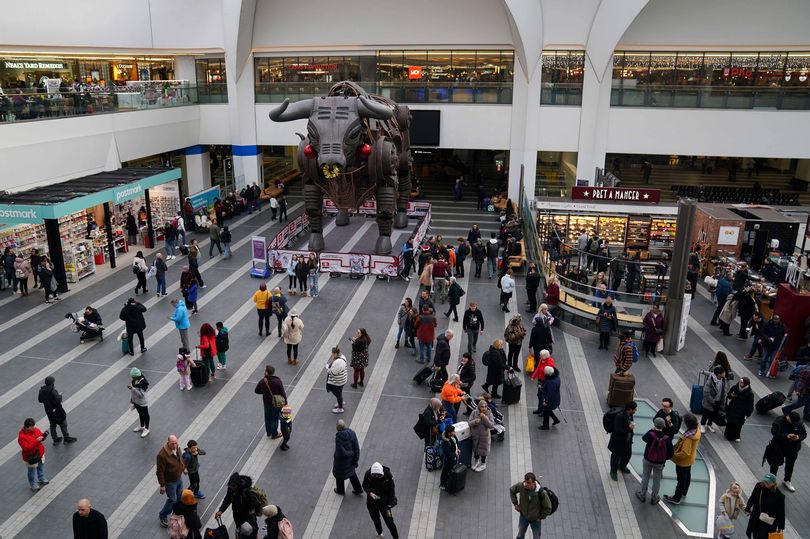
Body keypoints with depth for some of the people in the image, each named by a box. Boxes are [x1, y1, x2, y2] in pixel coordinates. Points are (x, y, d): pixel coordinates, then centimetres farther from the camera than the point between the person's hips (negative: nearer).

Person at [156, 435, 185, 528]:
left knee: (179, 496, 22)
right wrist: (162, 485, -21)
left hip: (179, 478, 7)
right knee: (172, 499, 4)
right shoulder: (162, 455, -33)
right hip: (170, 481, -7)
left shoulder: (177, 447, -9)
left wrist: (184, 467, 23)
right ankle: (163, 516, 28)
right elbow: (160, 471, -26)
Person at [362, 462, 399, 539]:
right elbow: (364, 486, -3)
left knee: (389, 521, 3)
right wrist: (370, 493, -23)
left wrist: (389, 506, -12)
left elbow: (391, 492, -13)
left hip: (384, 502, -3)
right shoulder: (368, 474, -21)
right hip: (371, 502, 3)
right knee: (375, 519, 23)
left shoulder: (388, 475, -25)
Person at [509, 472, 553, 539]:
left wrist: (540, 517, -12)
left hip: (536, 520, -2)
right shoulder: (521, 486, -27)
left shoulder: (541, 493, -33)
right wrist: (515, 503, -5)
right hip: (523, 516, 2)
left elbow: (548, 508, -16)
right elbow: (511, 490, -4)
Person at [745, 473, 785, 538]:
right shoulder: (759, 486, -11)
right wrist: (748, 509, 16)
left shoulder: (779, 496, -23)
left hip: (768, 522, -5)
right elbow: (752, 498, 6)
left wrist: (780, 527, -9)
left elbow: (781, 511, -14)